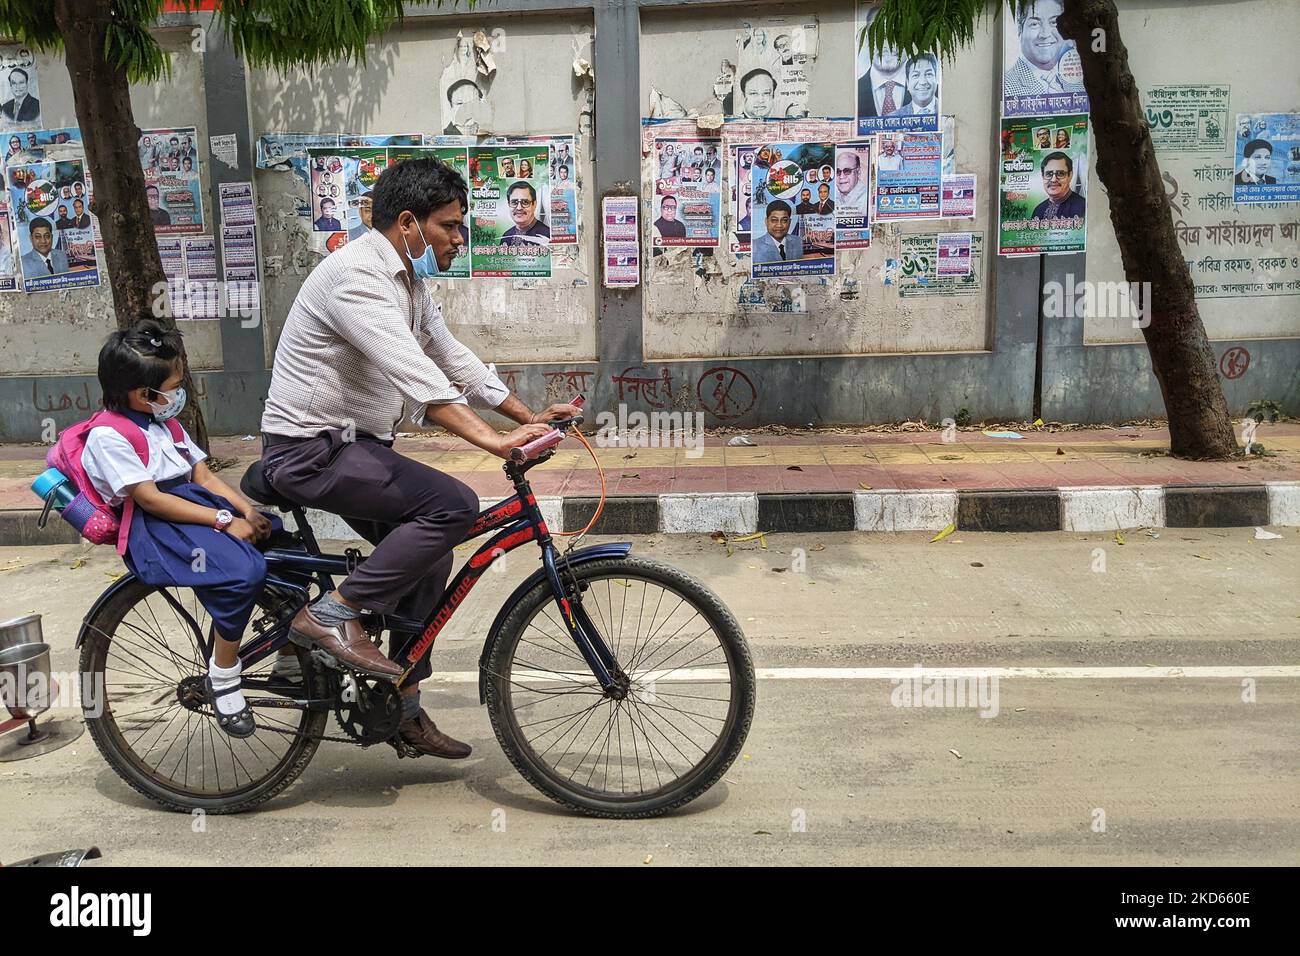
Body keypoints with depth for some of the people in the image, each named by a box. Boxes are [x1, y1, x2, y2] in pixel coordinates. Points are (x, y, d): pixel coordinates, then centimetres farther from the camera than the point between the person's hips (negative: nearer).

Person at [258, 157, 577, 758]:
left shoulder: (409, 282, 12)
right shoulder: (356, 275, -20)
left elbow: (453, 358, 15)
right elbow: (414, 374, -33)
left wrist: (529, 417, 8)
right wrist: (494, 442, -39)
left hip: (355, 445, 10)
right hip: (310, 449, -10)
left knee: (428, 560, 10)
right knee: (454, 505, -24)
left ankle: (403, 707, 22)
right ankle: (334, 613, -12)